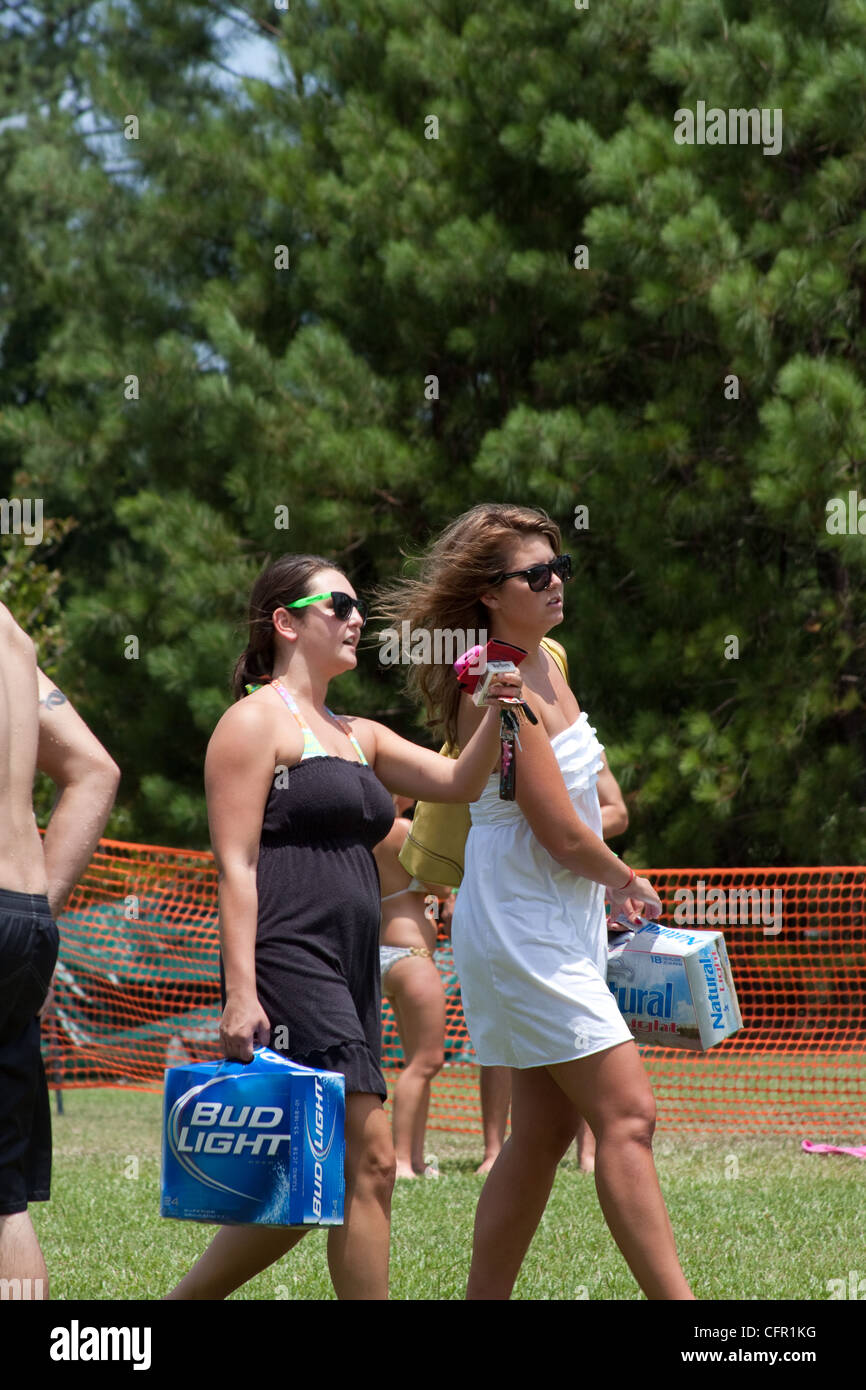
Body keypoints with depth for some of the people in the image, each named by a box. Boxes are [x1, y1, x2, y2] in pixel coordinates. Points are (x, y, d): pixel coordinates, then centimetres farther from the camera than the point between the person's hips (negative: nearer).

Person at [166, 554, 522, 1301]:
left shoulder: (358, 736, 23)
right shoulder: (256, 721, -2)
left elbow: (458, 782, 15)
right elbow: (235, 866, -10)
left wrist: (496, 712, -4)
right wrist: (240, 993, -18)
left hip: (349, 976, 9)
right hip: (287, 962, -9)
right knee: (370, 1161, -14)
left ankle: (179, 1304, 18)